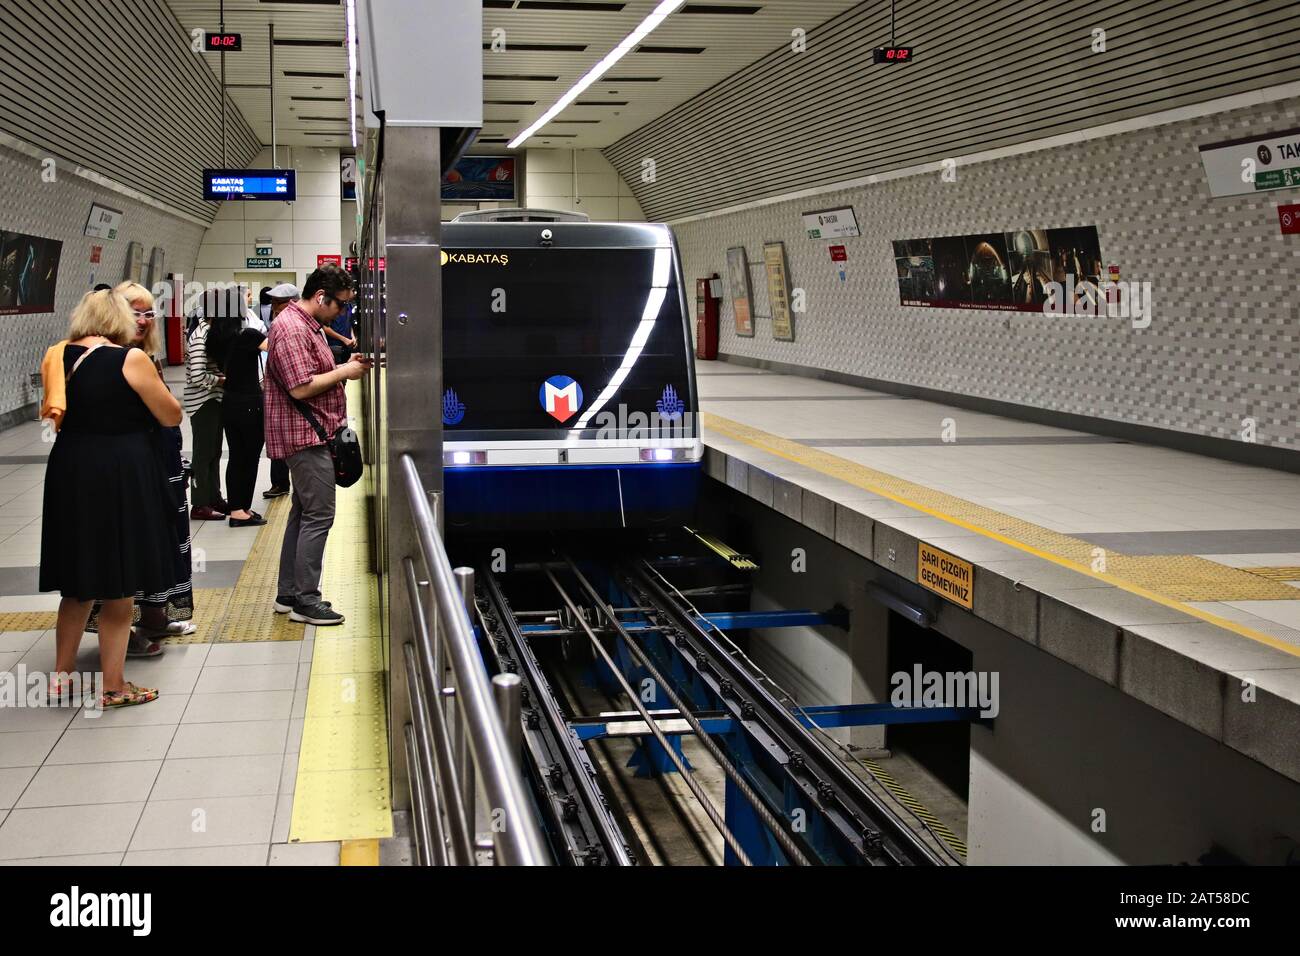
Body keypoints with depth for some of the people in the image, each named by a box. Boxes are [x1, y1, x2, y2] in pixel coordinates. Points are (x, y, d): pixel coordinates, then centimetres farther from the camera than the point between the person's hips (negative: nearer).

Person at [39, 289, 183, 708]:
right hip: (121, 478, -6)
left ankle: (62, 674, 26)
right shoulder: (131, 359, -12)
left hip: (69, 473, 6)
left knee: (78, 584, 19)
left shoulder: (59, 357, 4)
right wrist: (150, 384, 12)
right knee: (119, 590, 4)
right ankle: (114, 687, 11)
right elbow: (171, 417, -4)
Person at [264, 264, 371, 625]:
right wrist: (344, 372, -14)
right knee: (318, 514, -9)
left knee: (303, 513, 15)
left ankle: (289, 593, 22)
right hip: (304, 434, -11)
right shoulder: (291, 327, -18)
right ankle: (306, 600, -4)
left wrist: (345, 367, 8)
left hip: (308, 435, 11)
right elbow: (301, 387, -24)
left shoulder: (309, 325, 16)